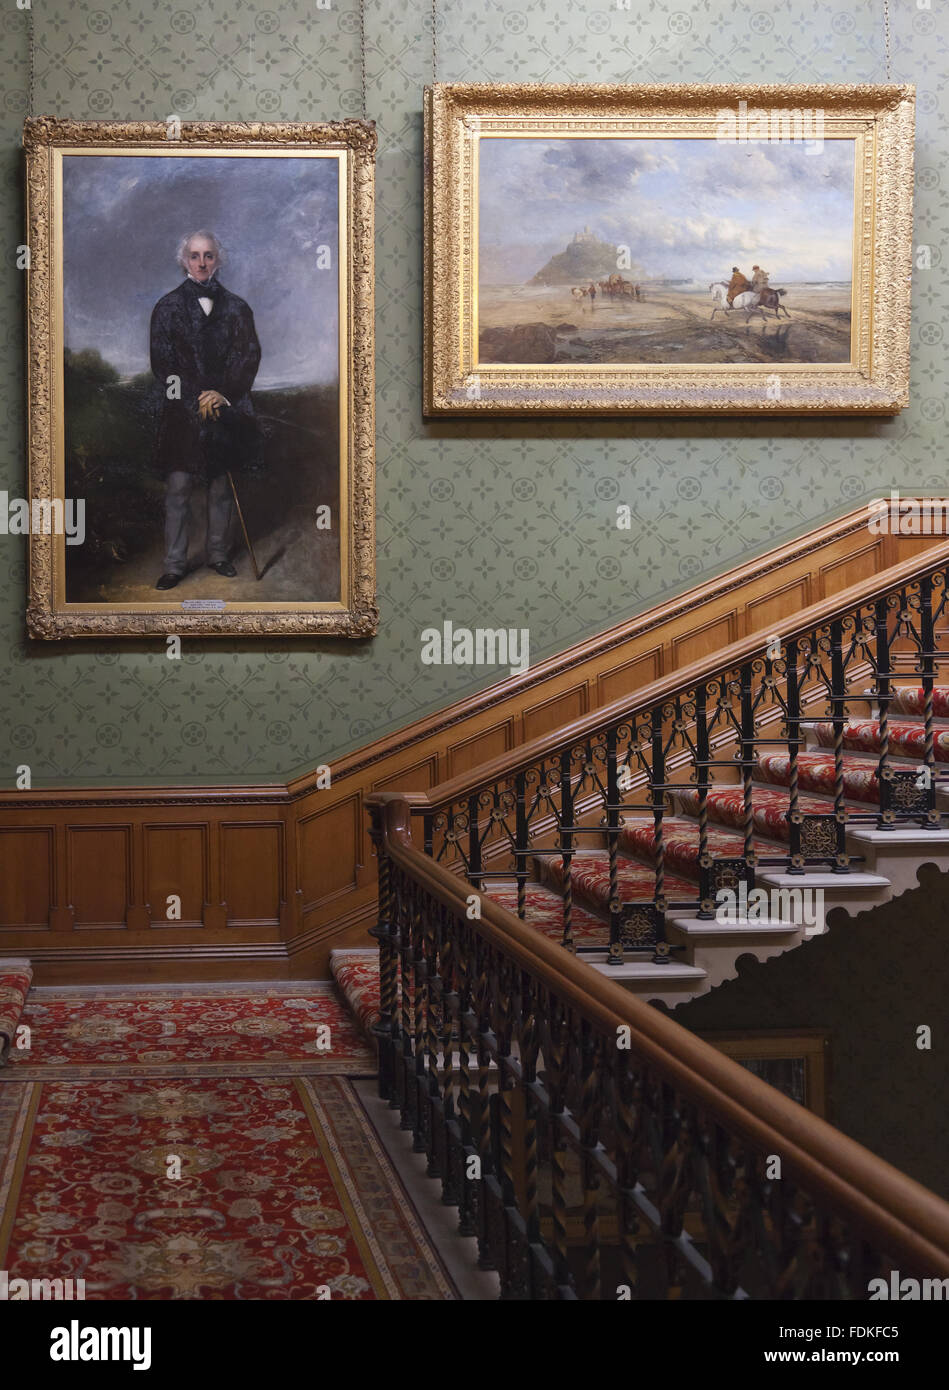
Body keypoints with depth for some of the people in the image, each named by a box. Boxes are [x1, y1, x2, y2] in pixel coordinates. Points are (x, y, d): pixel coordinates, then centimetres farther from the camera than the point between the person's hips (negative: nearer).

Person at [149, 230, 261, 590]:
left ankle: (218, 553, 20)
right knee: (178, 487, -5)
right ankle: (174, 564, -1)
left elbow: (248, 356, 3)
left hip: (226, 408, 2)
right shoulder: (169, 307, 4)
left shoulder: (236, 308, 9)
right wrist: (195, 400, -11)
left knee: (222, 487, 7)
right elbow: (162, 361, -2)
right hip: (183, 410, -2)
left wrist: (223, 395, -10)